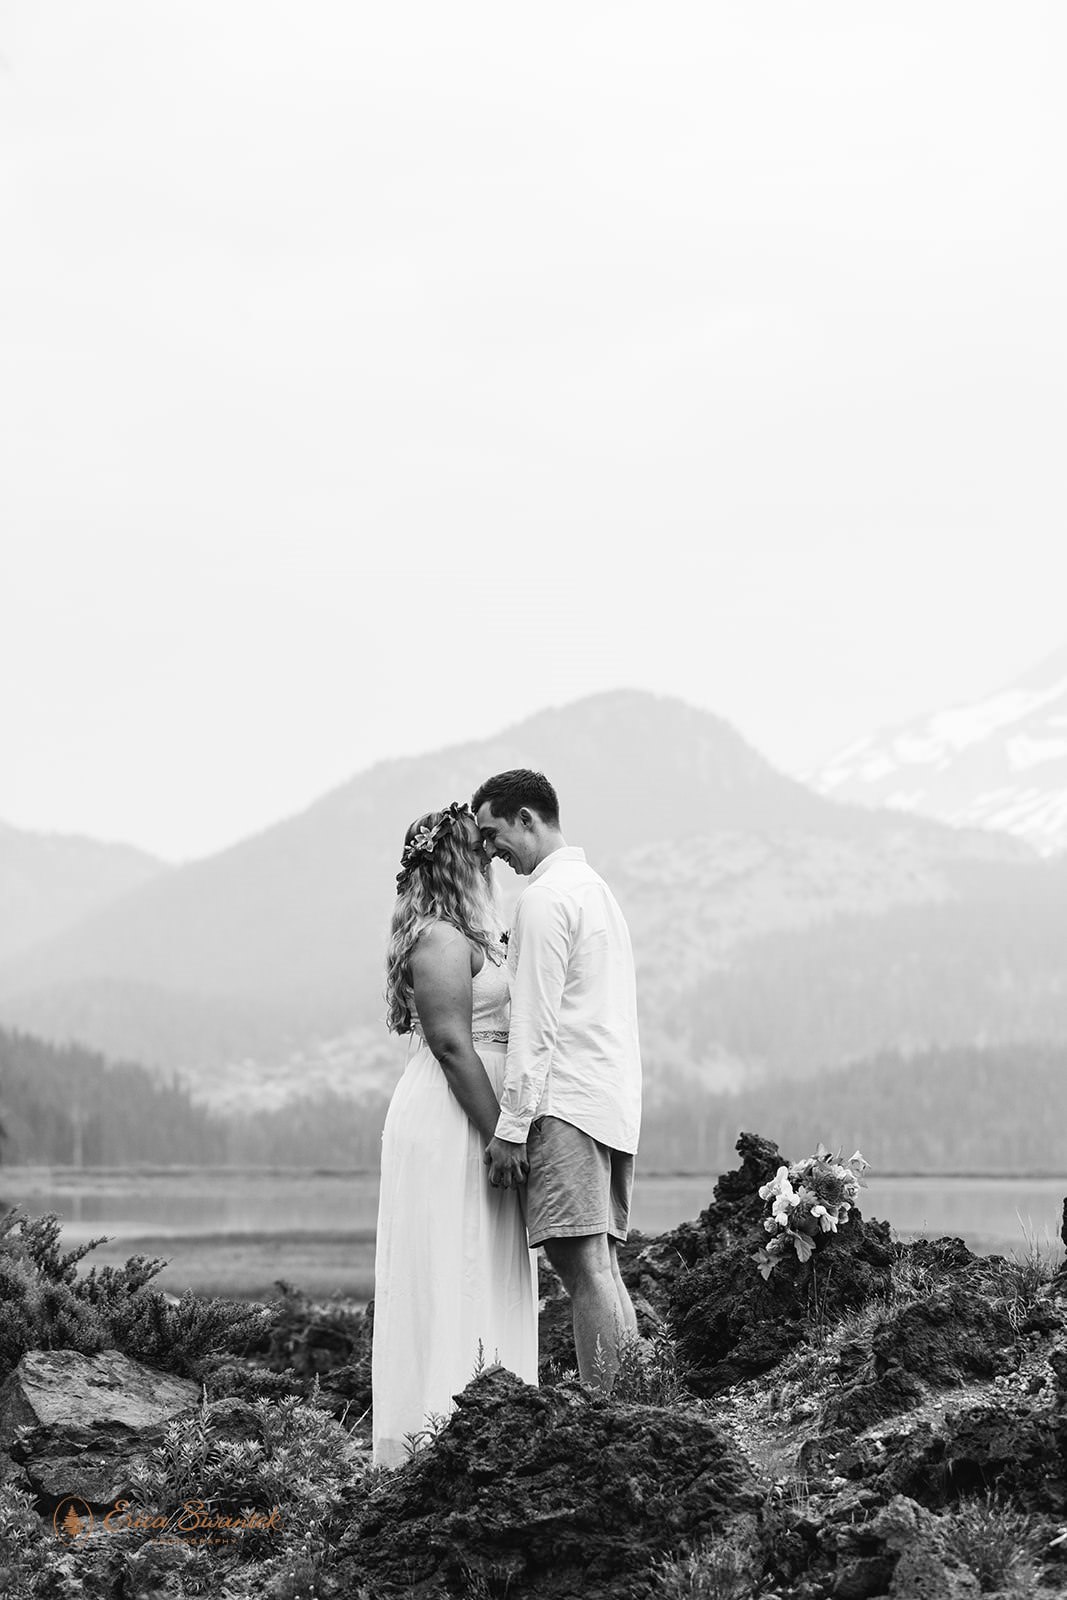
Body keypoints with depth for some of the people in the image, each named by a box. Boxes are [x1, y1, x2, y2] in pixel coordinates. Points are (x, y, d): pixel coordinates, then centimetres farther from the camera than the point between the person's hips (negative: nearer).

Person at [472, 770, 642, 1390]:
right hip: (617, 1102, 10)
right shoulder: (596, 886, 22)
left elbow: (535, 1026, -13)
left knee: (584, 1266, -11)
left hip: (567, 1104, -10)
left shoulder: (546, 897, -8)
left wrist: (510, 1126, -13)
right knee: (604, 1268, 8)